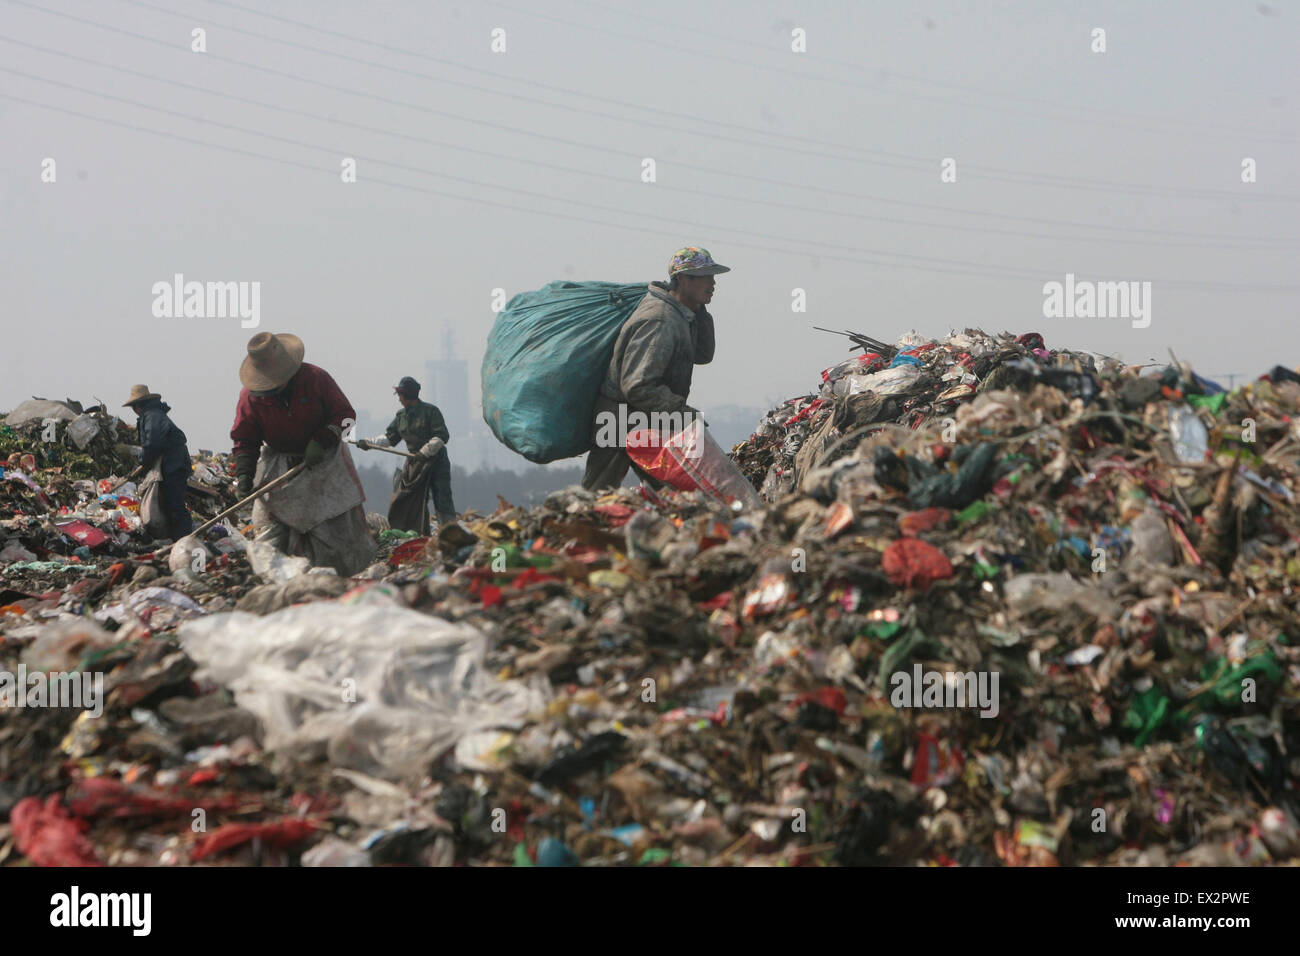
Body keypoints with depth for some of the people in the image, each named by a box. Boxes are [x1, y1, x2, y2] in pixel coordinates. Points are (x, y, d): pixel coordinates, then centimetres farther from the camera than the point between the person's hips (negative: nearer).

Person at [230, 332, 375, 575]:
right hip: (279, 462, 1)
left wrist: (322, 441, -24)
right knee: (271, 531, -8)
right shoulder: (251, 395, -11)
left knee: (337, 526, -2)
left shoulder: (316, 379, -16)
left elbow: (345, 414, -9)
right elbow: (244, 439, -4)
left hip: (324, 459, -1)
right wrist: (244, 474, -18)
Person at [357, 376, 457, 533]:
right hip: (414, 463, 6)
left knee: (442, 501, -11)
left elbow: (442, 436, -15)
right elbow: (390, 438, 10)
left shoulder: (430, 411, -11)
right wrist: (369, 443, -2)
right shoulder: (401, 415, 8)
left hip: (436, 461, -6)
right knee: (401, 500, 4)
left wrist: (424, 451, -23)